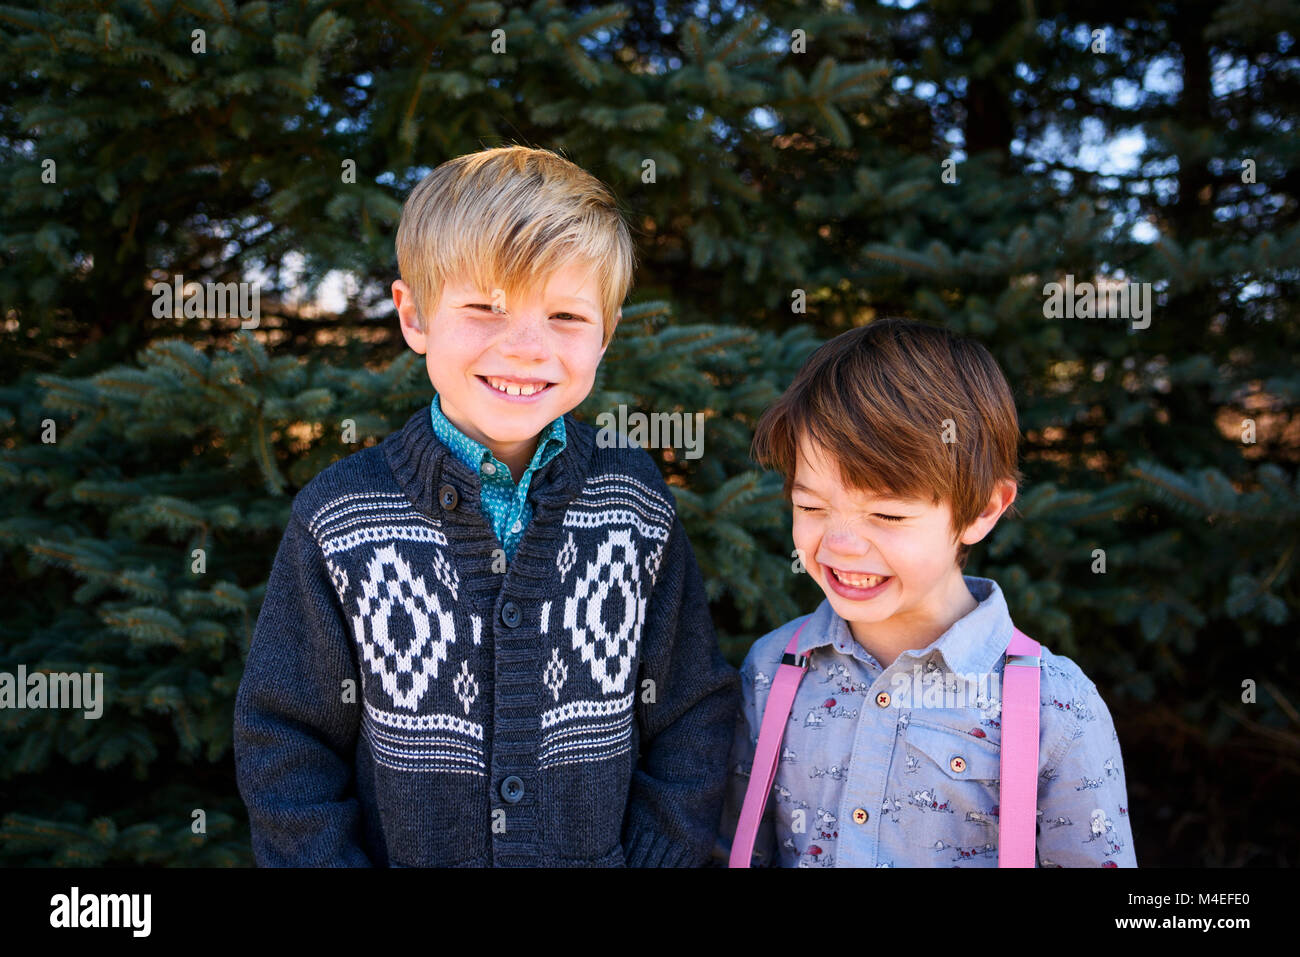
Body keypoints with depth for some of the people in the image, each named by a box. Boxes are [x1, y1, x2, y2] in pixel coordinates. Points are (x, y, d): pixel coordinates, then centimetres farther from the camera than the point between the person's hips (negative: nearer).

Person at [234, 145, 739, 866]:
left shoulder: (638, 504, -9)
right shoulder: (336, 521, -13)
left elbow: (692, 722, -4)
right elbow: (286, 748, -9)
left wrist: (660, 857, -12)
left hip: (600, 856, 1)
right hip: (399, 852, -1)